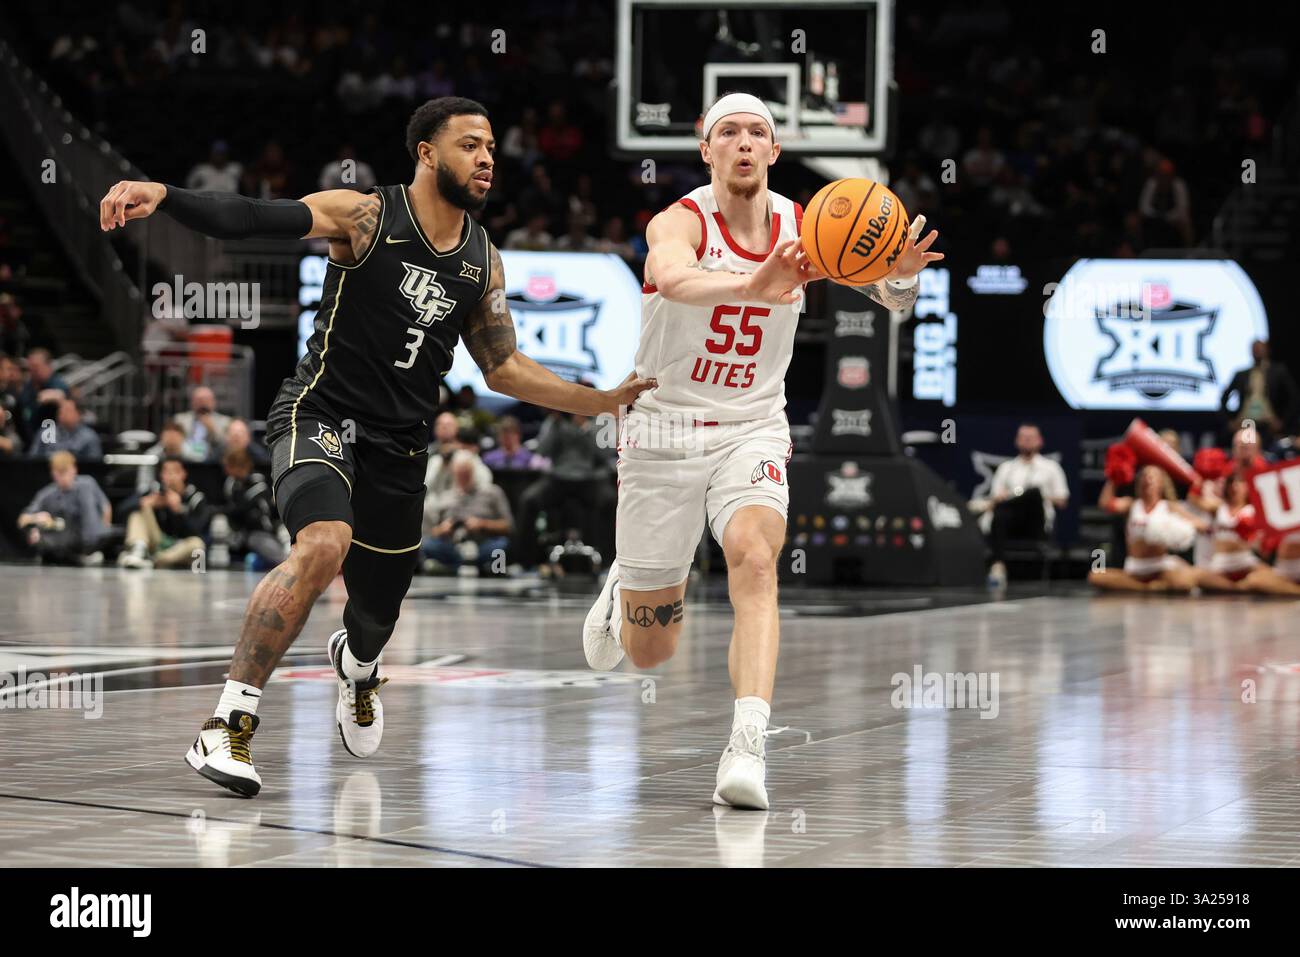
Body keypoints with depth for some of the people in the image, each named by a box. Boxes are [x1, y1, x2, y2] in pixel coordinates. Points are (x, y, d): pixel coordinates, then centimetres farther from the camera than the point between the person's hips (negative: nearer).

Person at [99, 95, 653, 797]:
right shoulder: (366, 217, -9)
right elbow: (249, 219, -21)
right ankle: (228, 725, -28)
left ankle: (354, 664, 59)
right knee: (323, 546, -34)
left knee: (379, 611, 17)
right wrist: (161, 196, -38)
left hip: (399, 445, 6)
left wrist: (603, 401, 7)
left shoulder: (483, 262, 7)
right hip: (320, 416, -5)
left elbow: (502, 369, 15)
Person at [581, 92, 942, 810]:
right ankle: (624, 590, 46)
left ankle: (747, 747, -36)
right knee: (650, 653, 7)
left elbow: (884, 289, -14)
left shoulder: (803, 229, -5)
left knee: (754, 559, -30)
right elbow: (675, 280, -41)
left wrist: (900, 274, -40)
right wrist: (752, 288, -62)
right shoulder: (680, 222, -18)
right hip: (664, 430, -2)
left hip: (752, 432, 2)